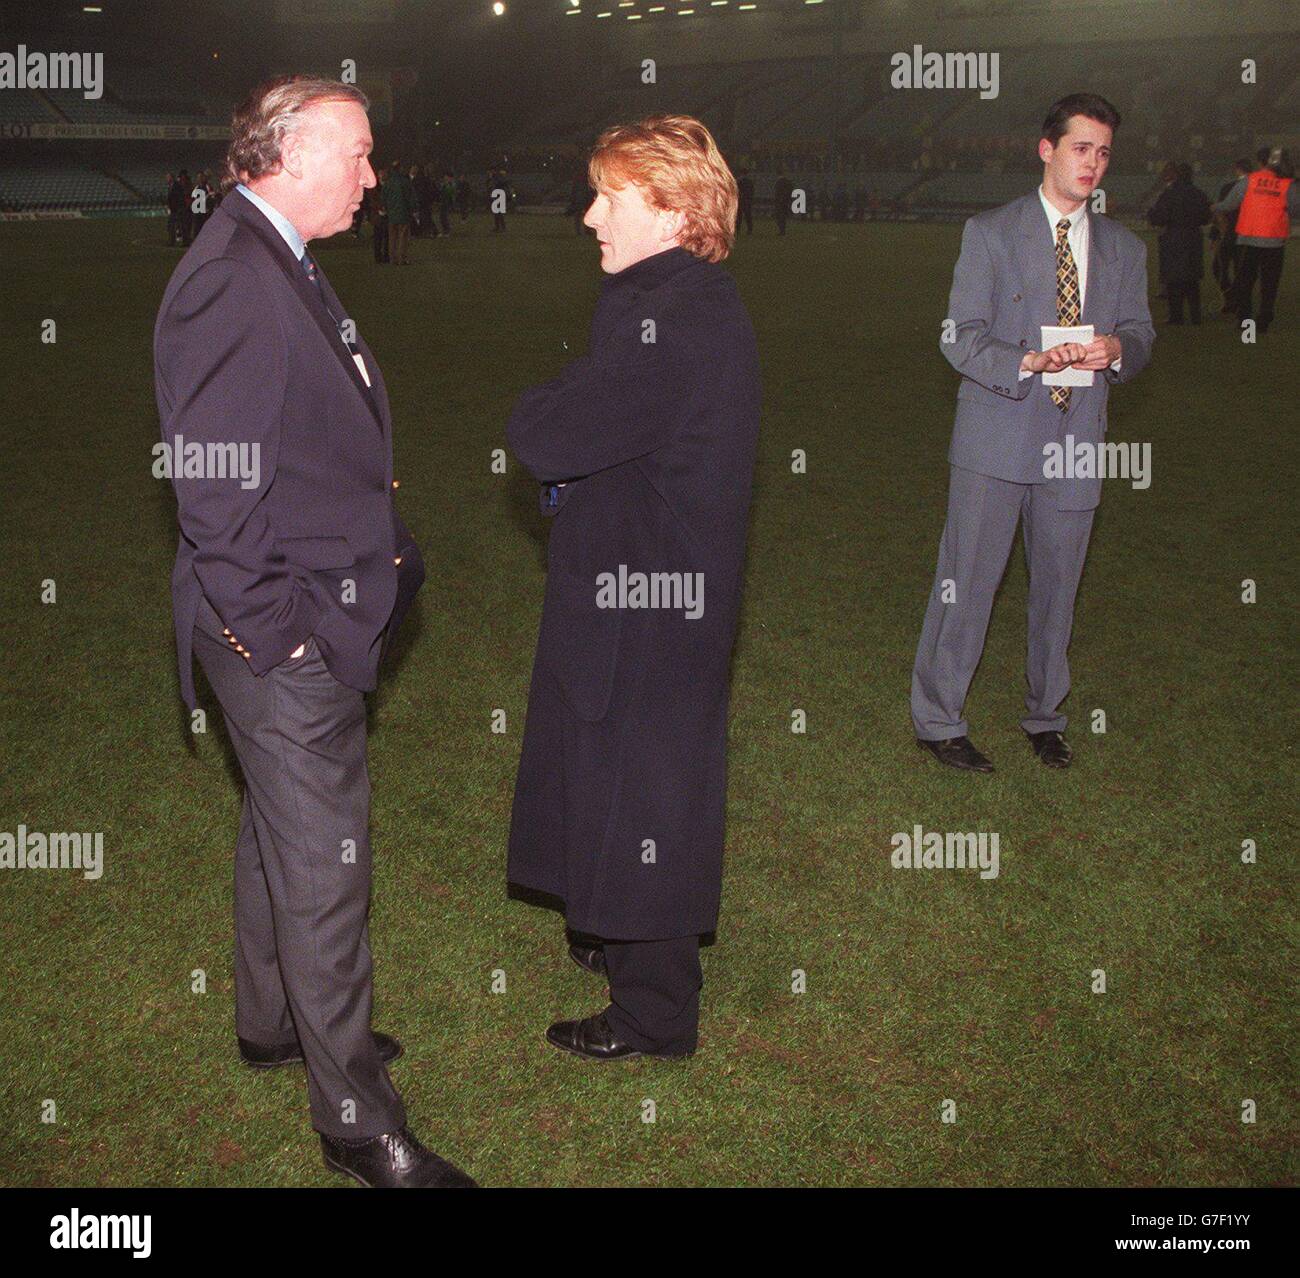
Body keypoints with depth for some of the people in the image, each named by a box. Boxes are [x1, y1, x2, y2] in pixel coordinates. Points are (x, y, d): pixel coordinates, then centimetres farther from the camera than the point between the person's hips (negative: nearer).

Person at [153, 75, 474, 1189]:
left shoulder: (280, 265, 13)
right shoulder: (232, 276, -20)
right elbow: (214, 476, -24)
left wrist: (380, 557, 16)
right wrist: (268, 627, -20)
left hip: (316, 617, 11)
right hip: (285, 636, -11)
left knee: (281, 834, 23)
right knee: (325, 868, -1)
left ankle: (273, 1023, 43)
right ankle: (358, 1120, 12)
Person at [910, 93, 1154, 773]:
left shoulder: (1123, 248, 12)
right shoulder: (990, 231, -1)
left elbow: (1140, 333, 12)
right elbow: (960, 336, -7)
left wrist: (1117, 348, -13)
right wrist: (1028, 362, -24)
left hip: (1076, 440, 4)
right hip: (997, 437, -4)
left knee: (1057, 587, 13)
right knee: (967, 582, -2)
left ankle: (1045, 716, 30)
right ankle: (937, 721, 12)